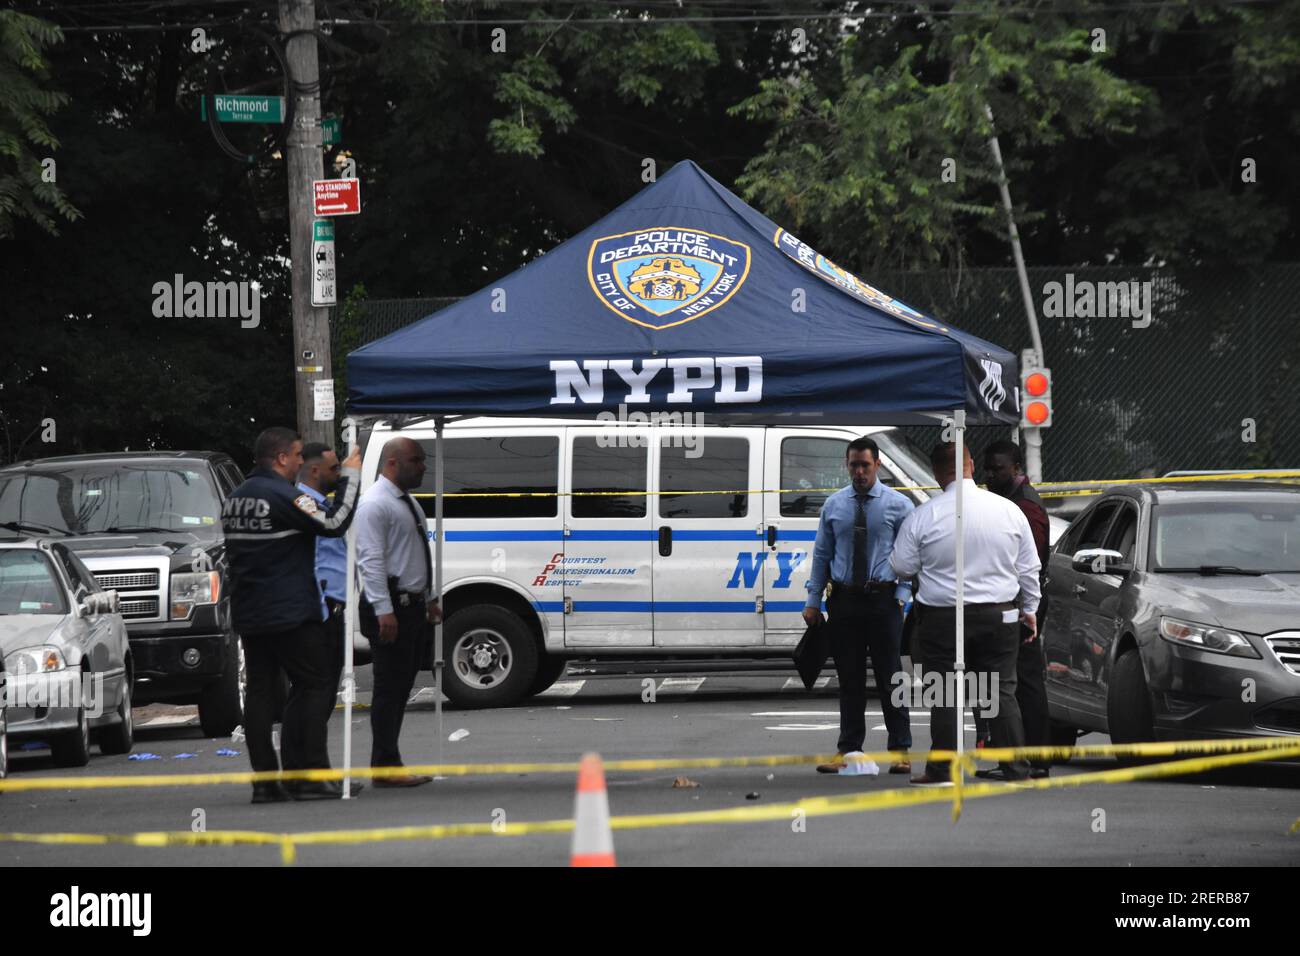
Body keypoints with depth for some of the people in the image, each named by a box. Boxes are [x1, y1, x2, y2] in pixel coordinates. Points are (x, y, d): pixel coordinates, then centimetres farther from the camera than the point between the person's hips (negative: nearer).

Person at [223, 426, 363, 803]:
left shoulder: (235, 499, 13)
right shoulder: (283, 495, -14)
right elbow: (334, 524, -17)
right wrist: (350, 476, -8)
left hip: (248, 614, 8)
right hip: (291, 614, -8)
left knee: (260, 690, 6)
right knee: (316, 685, -1)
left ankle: (265, 779, 4)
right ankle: (310, 775, -7)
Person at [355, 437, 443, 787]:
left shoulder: (407, 502, 19)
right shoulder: (375, 504, -12)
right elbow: (371, 560, -19)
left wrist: (429, 598, 23)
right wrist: (384, 610, -24)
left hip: (413, 605, 10)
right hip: (392, 606, -10)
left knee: (402, 686, 10)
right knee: (390, 686, -8)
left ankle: (388, 764, 13)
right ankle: (385, 767, -7)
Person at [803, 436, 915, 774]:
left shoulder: (898, 505, 0)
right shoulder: (833, 506, 8)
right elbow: (822, 554, 11)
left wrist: (902, 596, -10)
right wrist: (813, 601, 7)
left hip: (882, 599, -3)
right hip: (844, 600, 3)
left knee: (890, 676, -1)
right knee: (849, 679, 6)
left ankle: (900, 750, 5)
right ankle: (848, 749, 12)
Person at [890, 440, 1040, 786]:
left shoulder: (924, 516, -11)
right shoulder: (1009, 510, -1)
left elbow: (901, 566, -2)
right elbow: (1029, 568, 7)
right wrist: (1029, 608, 21)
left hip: (941, 618, -2)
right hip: (998, 617, 2)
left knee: (945, 695, 4)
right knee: (1002, 692, 7)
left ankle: (941, 771, 6)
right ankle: (1015, 770, 6)